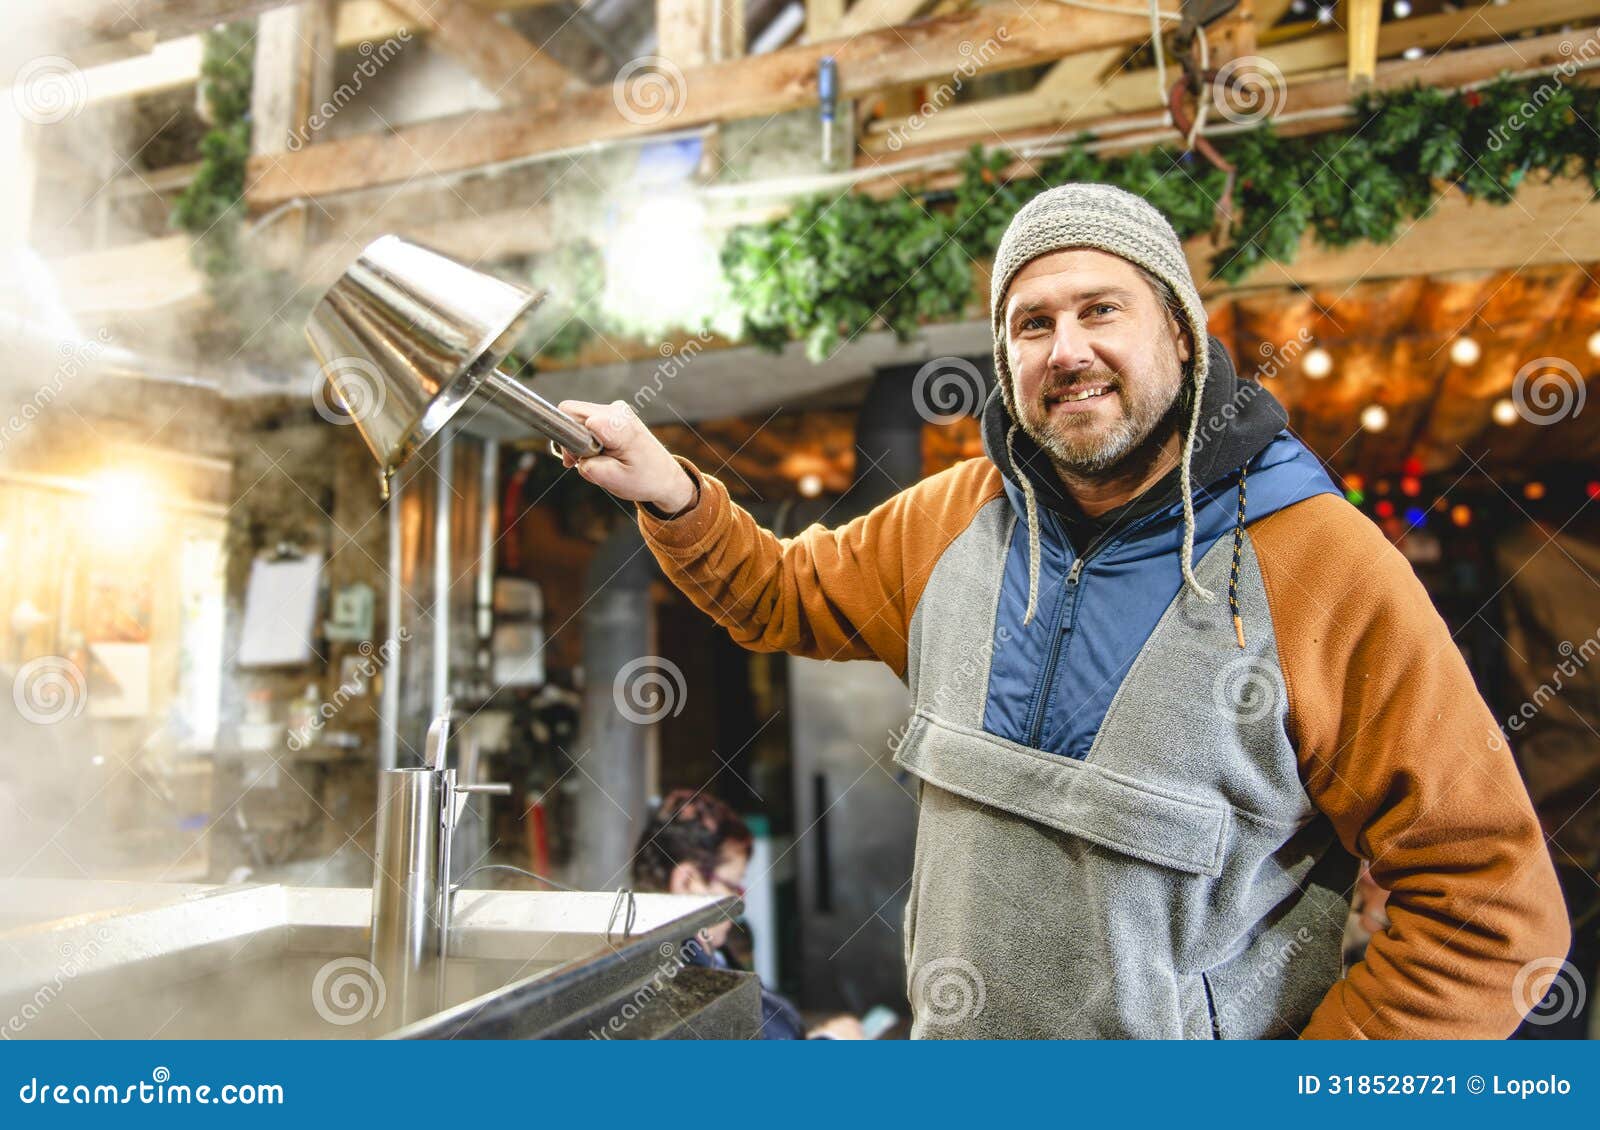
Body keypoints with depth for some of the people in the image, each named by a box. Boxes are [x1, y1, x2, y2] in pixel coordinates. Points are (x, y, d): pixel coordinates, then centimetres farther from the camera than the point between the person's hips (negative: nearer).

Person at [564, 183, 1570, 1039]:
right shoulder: (954, 517, -4)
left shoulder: (1328, 571, -20)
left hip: (1182, 1093, -4)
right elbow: (786, 595, 9)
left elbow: (1494, 900, -17)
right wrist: (674, 494, -9)